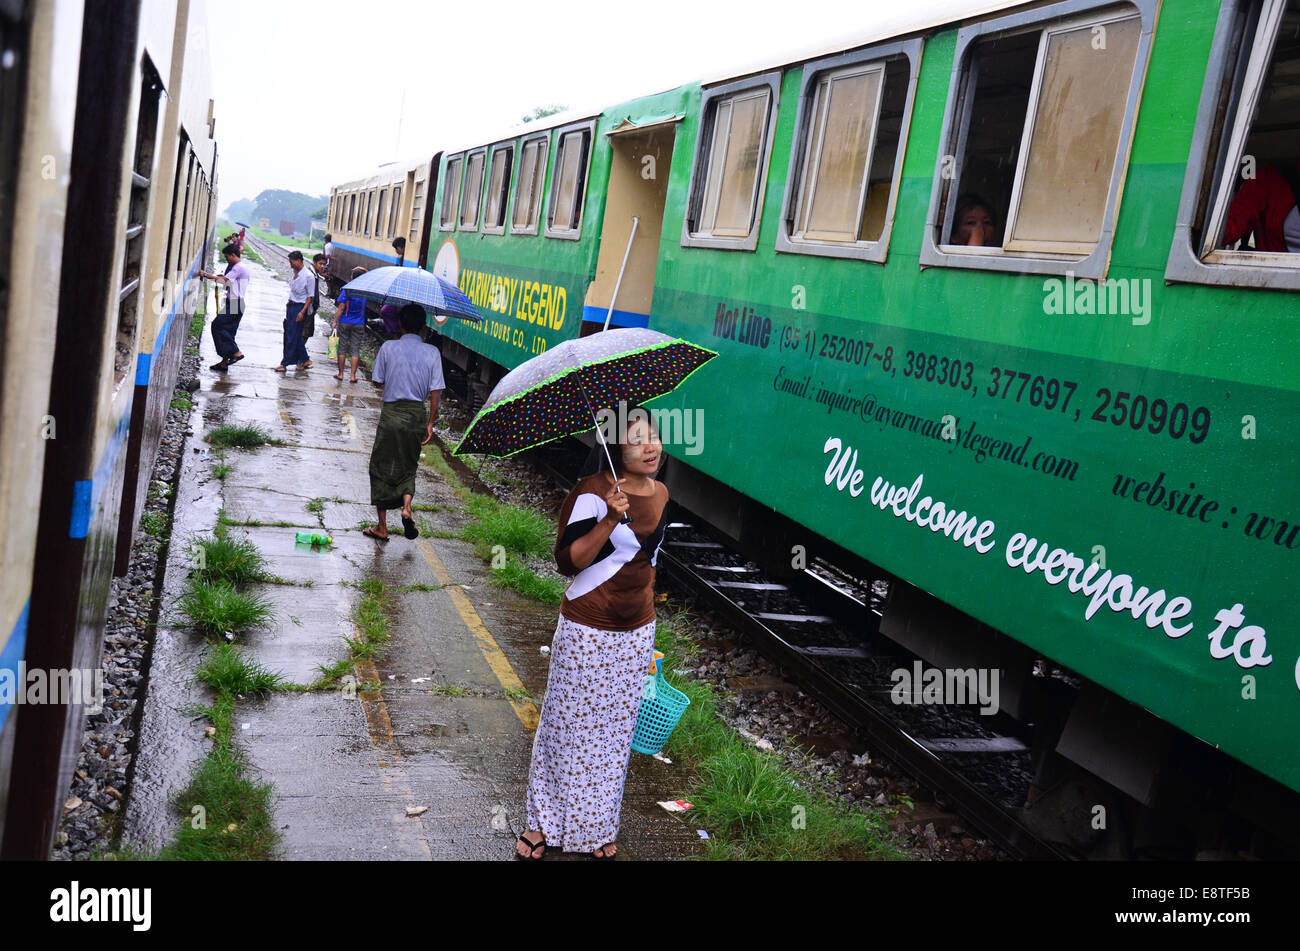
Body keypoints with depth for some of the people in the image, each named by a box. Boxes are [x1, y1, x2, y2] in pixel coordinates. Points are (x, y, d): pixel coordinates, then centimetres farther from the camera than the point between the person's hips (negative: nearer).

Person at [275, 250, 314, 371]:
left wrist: (302, 312, -17)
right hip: (291, 306, 8)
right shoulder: (295, 273, 9)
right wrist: (288, 305, 16)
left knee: (292, 336, -4)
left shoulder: (308, 276, -15)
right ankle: (305, 360, 20)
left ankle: (285, 363, 0)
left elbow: (310, 296, -13)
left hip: (300, 307, -8)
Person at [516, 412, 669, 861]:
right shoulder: (591, 492, -15)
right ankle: (545, 823, 23)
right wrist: (610, 520, -31)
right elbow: (568, 561, -20)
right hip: (586, 632, -6)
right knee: (566, 726, 5)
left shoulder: (661, 495, 5)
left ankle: (597, 826, 29)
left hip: (636, 634, 6)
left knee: (615, 730, 13)